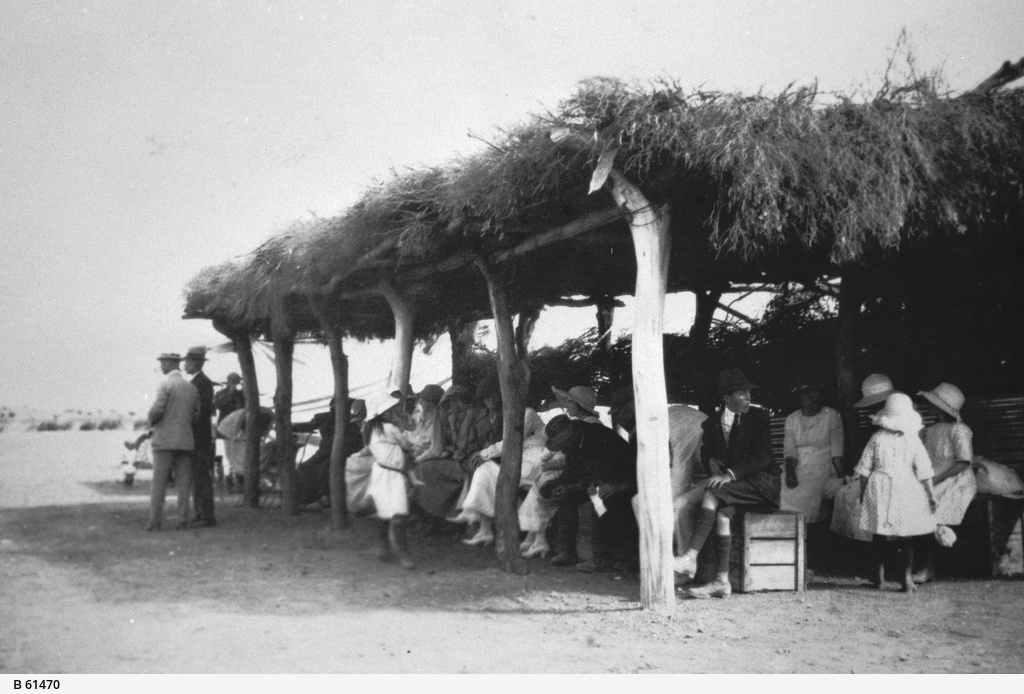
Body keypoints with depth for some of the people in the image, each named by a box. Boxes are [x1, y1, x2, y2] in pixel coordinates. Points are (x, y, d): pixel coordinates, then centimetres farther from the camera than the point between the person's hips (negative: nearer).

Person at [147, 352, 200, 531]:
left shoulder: (166, 385, -9)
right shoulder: (192, 388, 10)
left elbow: (156, 411, -18)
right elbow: (195, 417, 11)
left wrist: (151, 420, 3)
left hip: (164, 440, -5)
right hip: (185, 441, 5)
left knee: (159, 482, -1)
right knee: (183, 482, 5)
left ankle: (155, 521, -3)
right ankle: (183, 520, 1)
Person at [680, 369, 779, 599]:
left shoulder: (759, 417, -3)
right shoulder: (712, 422, 10)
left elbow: (761, 457, -13)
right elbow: (706, 451, 22)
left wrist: (730, 474, -25)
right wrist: (712, 461, -3)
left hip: (761, 483, -4)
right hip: (735, 487, 4)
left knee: (712, 493, -29)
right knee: (722, 513, -29)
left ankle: (690, 557, -36)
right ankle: (721, 581, -30)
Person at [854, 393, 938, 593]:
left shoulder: (877, 438, -2)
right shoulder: (912, 440, -4)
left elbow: (864, 468, 1)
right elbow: (924, 471, -4)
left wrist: (862, 492, 12)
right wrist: (931, 495, 2)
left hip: (879, 490, 1)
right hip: (906, 491, 0)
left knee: (879, 534, 11)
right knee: (906, 536, 7)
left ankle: (880, 576, 16)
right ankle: (907, 577, 5)